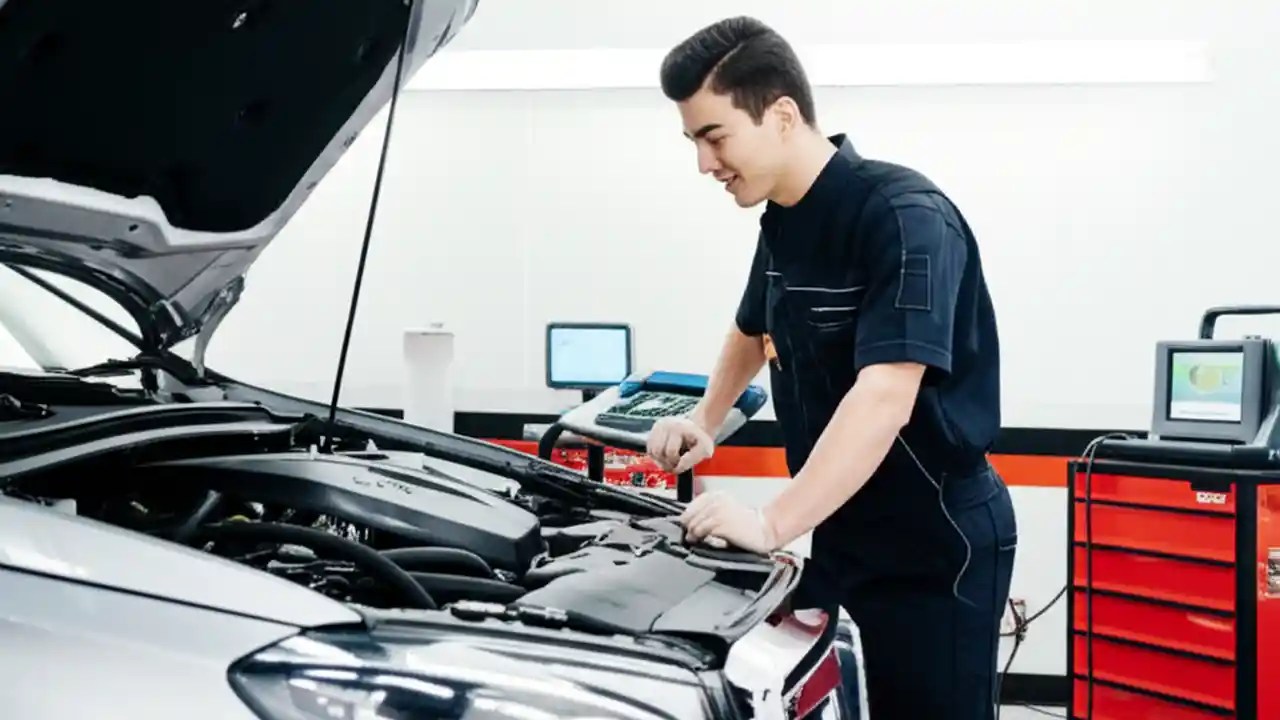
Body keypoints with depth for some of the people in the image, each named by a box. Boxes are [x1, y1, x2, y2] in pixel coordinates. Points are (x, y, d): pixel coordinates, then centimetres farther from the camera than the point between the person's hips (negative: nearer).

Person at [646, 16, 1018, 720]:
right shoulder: (783, 221, 6)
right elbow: (750, 330, 27)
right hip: (842, 533, 8)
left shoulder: (906, 216, -21)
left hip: (935, 546, -8)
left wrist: (772, 524, -37)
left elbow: (885, 395, -32)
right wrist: (704, 421, 15)